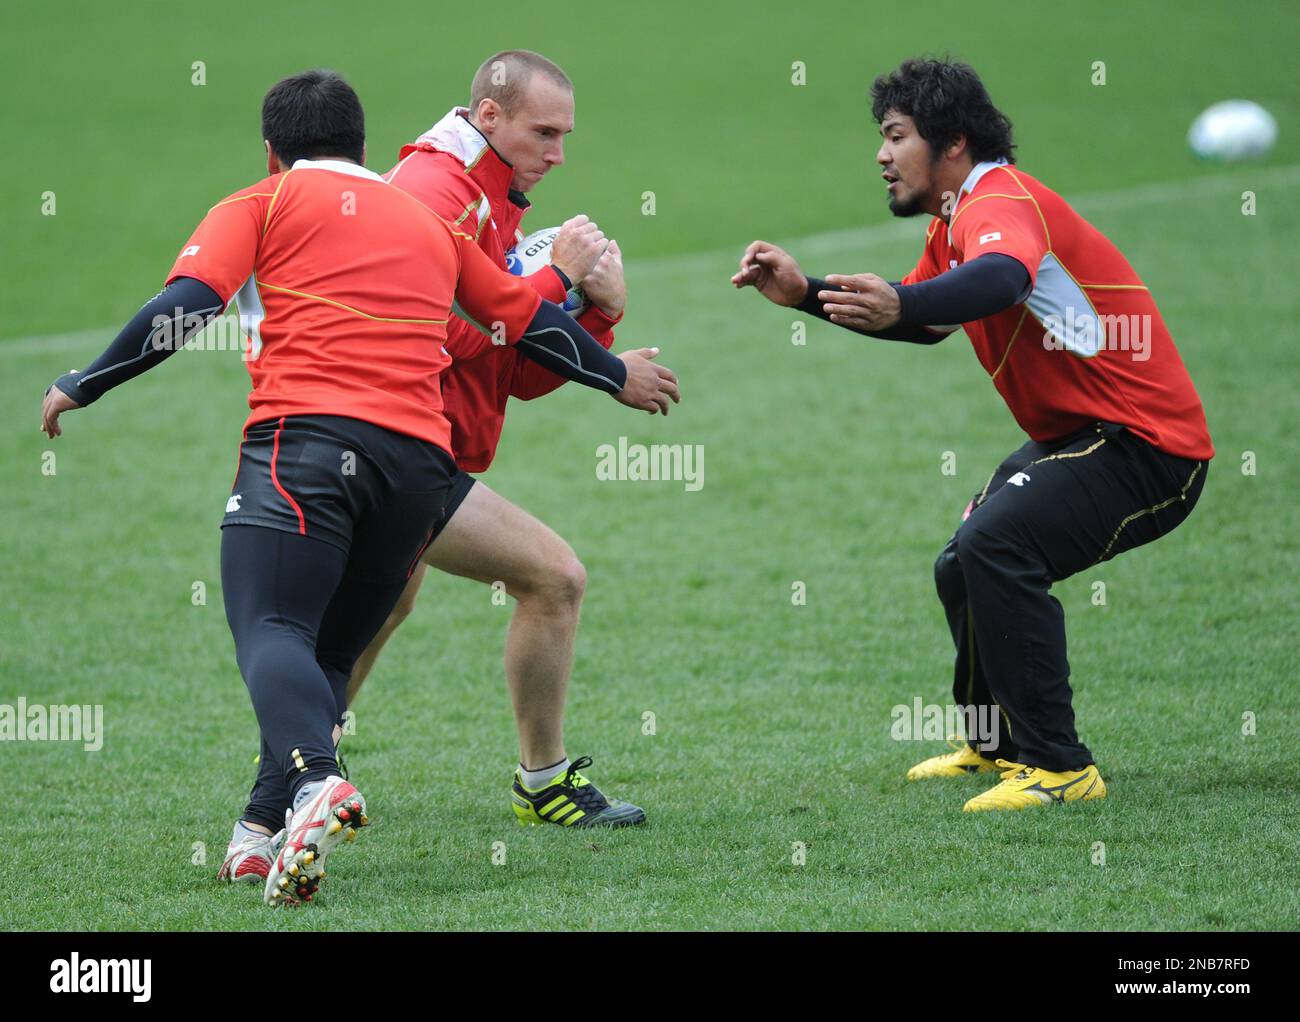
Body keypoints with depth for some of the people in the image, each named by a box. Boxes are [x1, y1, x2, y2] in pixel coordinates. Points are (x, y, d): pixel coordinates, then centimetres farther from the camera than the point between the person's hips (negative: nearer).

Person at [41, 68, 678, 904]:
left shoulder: (262, 205, 14)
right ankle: (269, 835, -2)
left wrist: (79, 388, 8)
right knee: (331, 652, 14)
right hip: (419, 456, 5)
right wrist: (618, 376, 51)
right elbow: (530, 321, 35)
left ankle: (314, 782, -44)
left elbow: (185, 306, 0)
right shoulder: (430, 223, 28)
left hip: (303, 435, -5)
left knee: (272, 632, -15)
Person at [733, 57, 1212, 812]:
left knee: (994, 546, -28)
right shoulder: (958, 221, 13)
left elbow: (1002, 277, -43)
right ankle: (997, 744, 39)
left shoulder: (1002, 200, -20)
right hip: (1080, 436, 11)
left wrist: (901, 304, -61)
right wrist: (806, 293, 12)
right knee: (964, 570, 20)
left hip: (1144, 443, -11)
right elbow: (924, 320, 25)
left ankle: (1060, 767, -22)